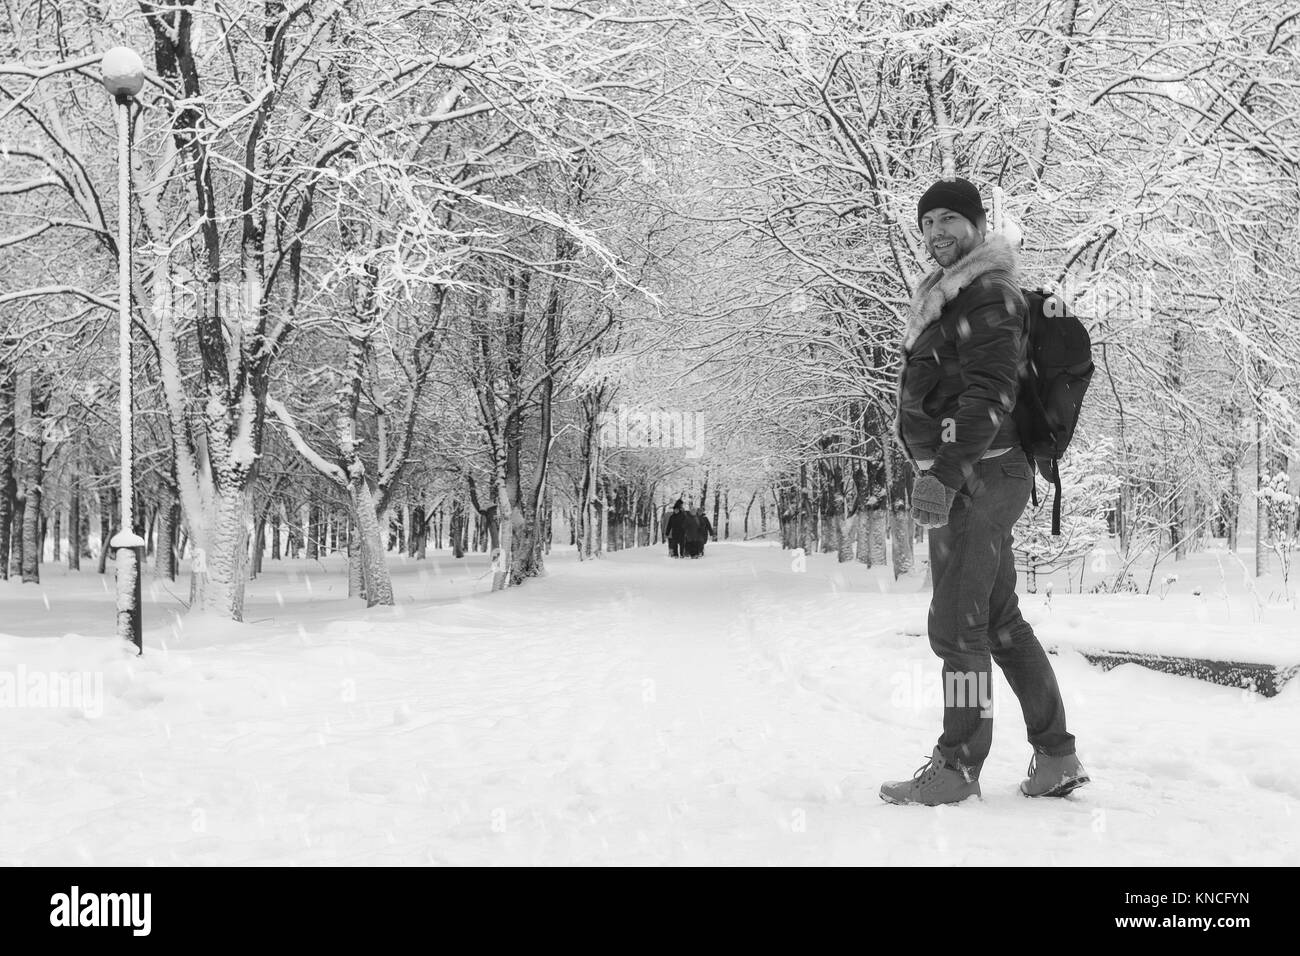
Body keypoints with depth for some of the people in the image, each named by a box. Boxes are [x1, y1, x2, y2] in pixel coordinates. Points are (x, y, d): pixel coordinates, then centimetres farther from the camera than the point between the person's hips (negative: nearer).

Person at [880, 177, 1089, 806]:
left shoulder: (987, 293, -11)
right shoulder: (952, 295, 21)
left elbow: (990, 392, -22)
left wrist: (942, 472, -27)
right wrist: (943, 470, 24)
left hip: (974, 477, -11)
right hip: (987, 478, 11)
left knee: (957, 624, -5)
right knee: (1002, 622, 14)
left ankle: (957, 767, 2)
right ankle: (1056, 759, 19)